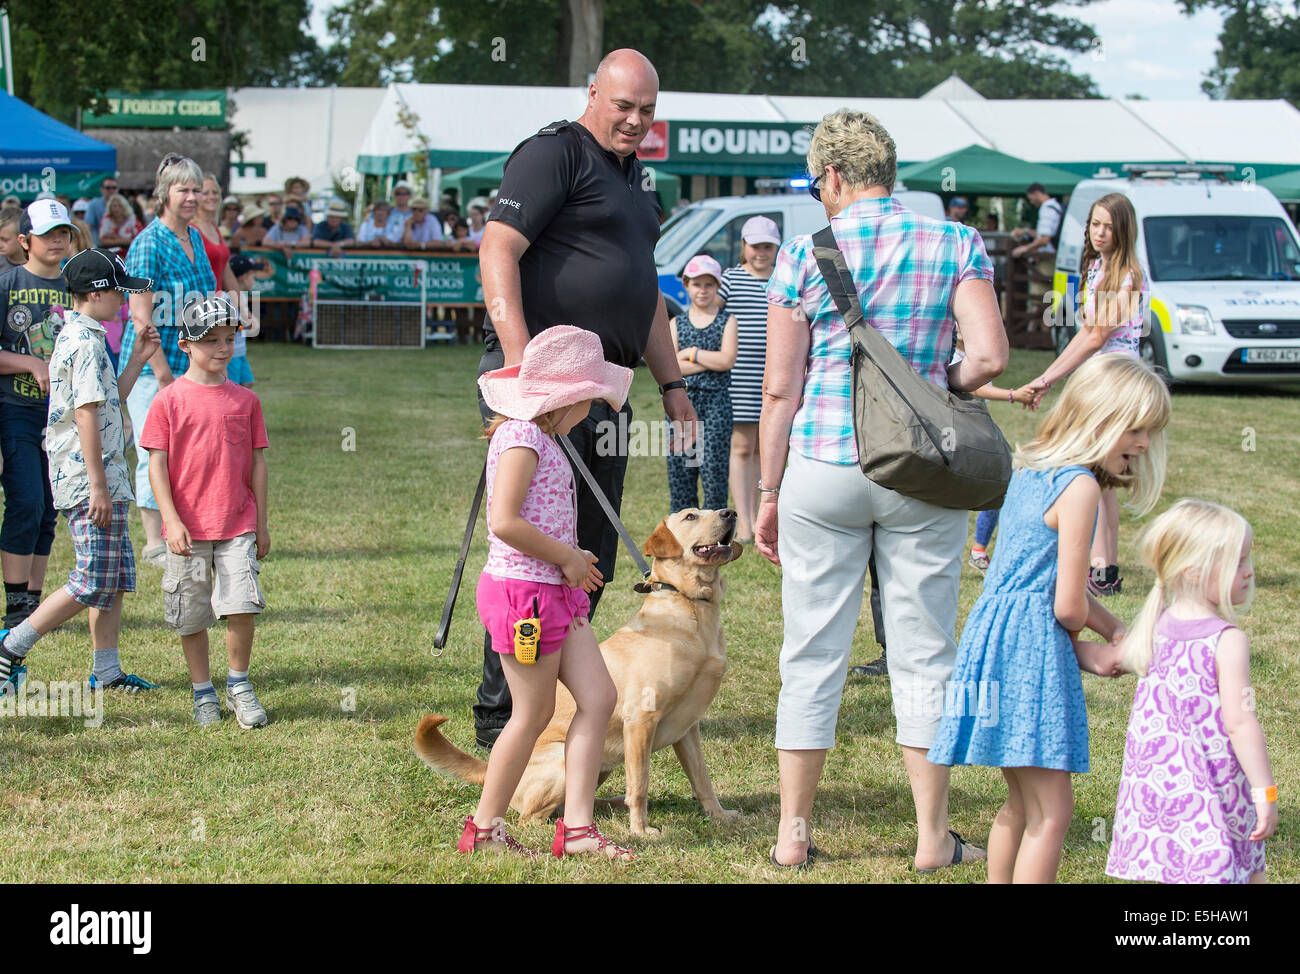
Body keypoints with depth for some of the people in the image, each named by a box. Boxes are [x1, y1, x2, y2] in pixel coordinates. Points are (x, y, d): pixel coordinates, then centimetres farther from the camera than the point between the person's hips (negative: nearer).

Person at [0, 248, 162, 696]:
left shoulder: (76, 337, 17)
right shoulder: (86, 343, -15)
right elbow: (87, 415, -19)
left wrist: (138, 357, 16)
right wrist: (98, 486, -21)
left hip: (106, 480, 10)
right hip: (88, 478, -10)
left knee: (117, 577, 11)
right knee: (94, 582, -8)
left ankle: (107, 671, 14)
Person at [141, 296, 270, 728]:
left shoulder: (245, 400, 6)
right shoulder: (169, 400, -2)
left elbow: (257, 463, 10)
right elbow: (157, 464, -3)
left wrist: (261, 523, 9)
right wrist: (171, 520, -12)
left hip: (237, 525, 1)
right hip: (187, 528, -1)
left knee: (242, 604, -11)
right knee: (191, 615, 6)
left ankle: (238, 684, 9)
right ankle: (203, 692, 21)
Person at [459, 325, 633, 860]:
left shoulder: (541, 438, 15)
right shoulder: (521, 437, -17)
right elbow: (504, 521, -26)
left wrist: (570, 559, 9)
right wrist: (567, 556, -17)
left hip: (557, 592, 10)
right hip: (522, 590, -10)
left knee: (599, 697, 4)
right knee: (533, 714, 0)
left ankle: (577, 826, 5)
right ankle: (484, 826, 14)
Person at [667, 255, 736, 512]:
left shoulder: (727, 321, 7)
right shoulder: (676, 324, 12)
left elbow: (727, 360, -8)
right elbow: (668, 367, -3)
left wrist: (691, 353, -3)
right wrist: (711, 362, -9)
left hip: (716, 403, -2)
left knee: (713, 471, -7)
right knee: (679, 473, 0)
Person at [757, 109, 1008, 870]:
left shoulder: (805, 253, -2)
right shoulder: (956, 246, 1)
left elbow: (780, 388, -3)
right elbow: (990, 356, -11)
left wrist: (769, 493, 4)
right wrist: (936, 385, 10)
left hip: (823, 467, 0)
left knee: (814, 654, 8)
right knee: (925, 655, 9)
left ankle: (794, 832, 12)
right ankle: (934, 838, 13)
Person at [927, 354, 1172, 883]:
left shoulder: (1029, 471, 13)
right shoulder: (1079, 486, -15)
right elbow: (1068, 606, -15)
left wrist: (1117, 633, 12)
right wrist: (1081, 645, 7)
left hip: (992, 636, 10)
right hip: (1031, 648, -10)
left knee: (1022, 804, 20)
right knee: (1052, 811, -6)